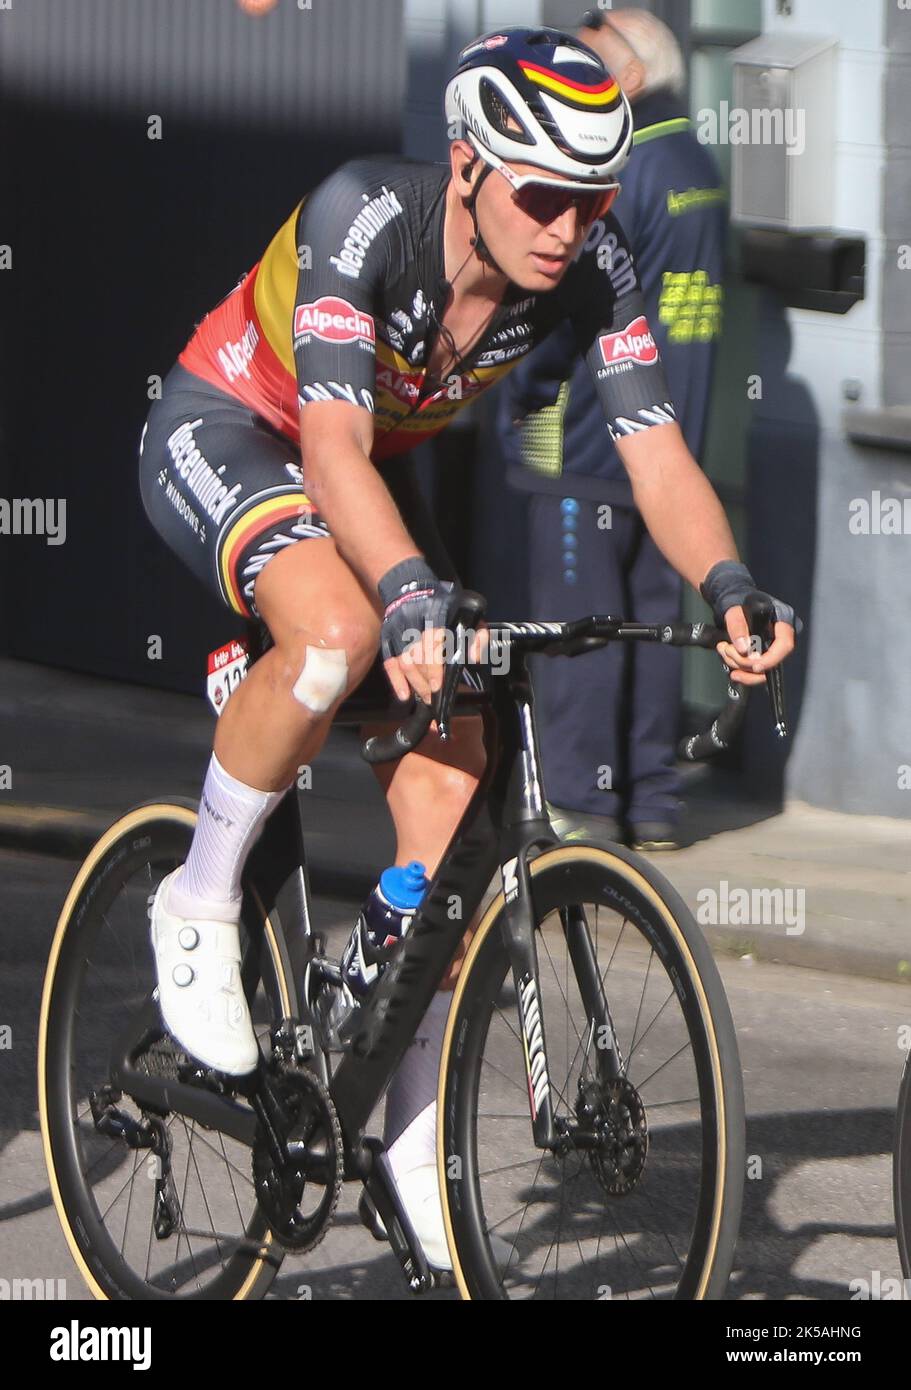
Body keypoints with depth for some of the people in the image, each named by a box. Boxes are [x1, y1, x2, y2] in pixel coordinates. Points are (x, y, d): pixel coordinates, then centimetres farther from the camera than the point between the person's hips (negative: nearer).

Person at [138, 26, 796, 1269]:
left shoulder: (593, 282, -19)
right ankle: (200, 908, -13)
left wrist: (727, 587, -45)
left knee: (446, 773, -8)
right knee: (340, 631, -37)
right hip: (222, 435, -6)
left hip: (372, 473, 6)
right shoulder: (364, 214, -33)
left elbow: (659, 457, -25)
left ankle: (415, 1141, 2)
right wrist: (412, 593, -58)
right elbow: (334, 444, -43)